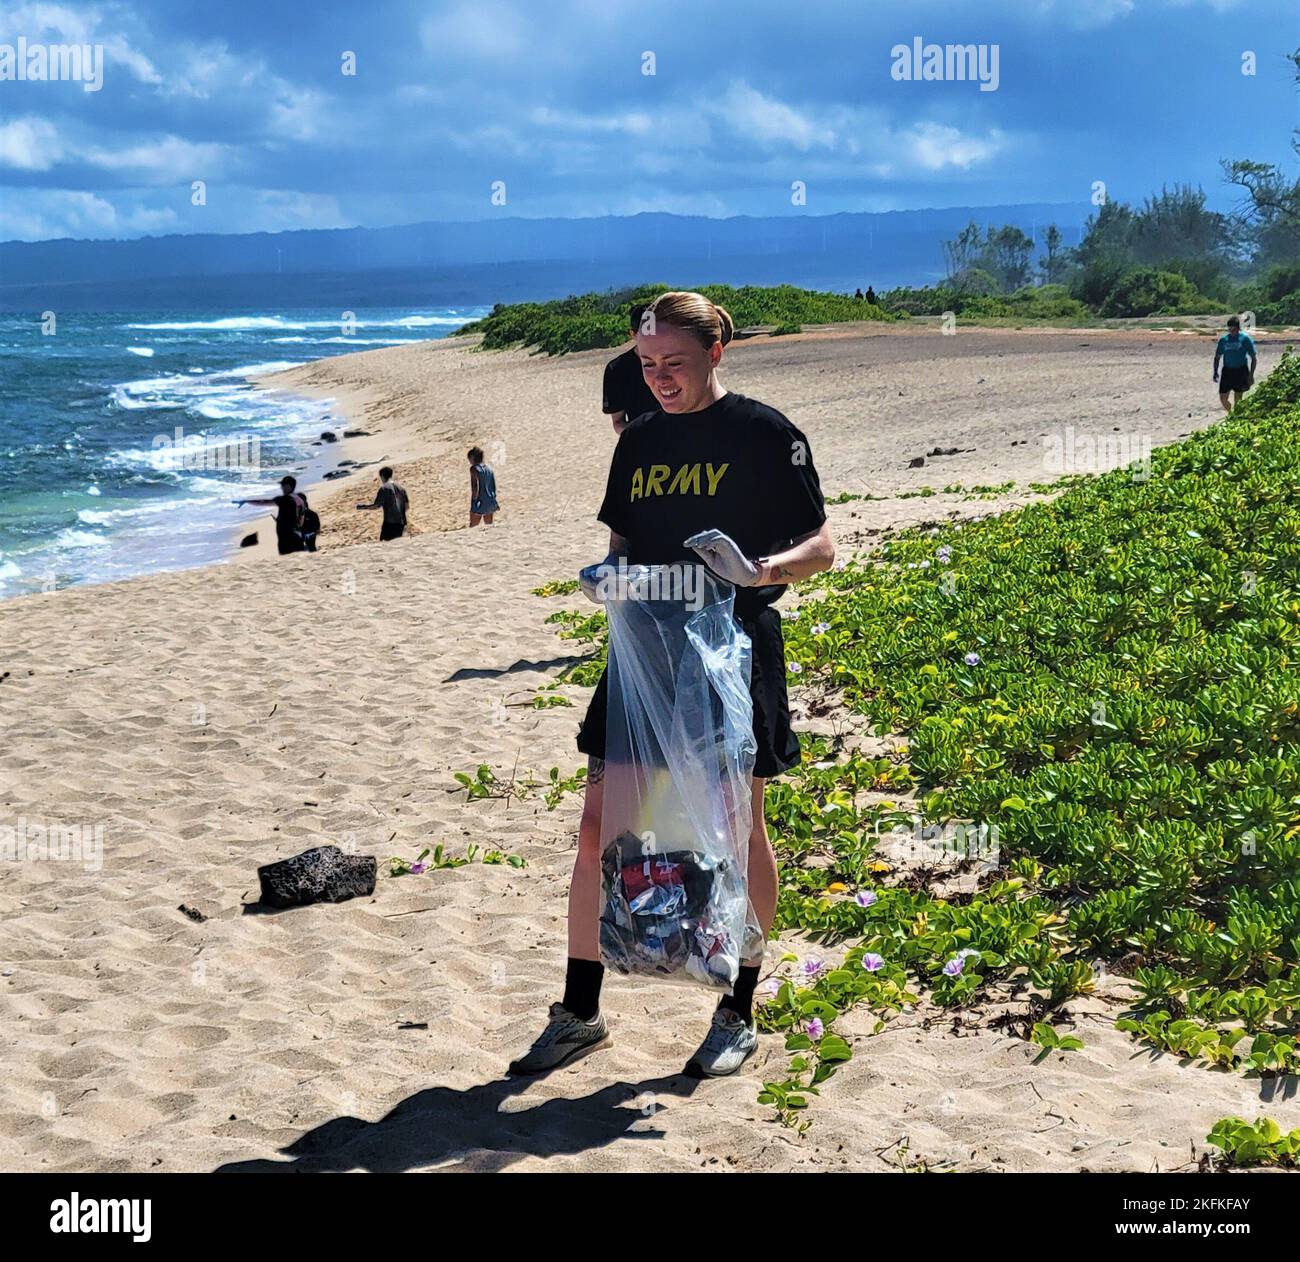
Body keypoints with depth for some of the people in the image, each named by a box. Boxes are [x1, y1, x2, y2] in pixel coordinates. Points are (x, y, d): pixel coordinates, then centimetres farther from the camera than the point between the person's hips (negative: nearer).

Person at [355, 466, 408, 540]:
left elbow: (377, 505, -8)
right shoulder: (400, 488, 12)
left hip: (389, 521, -6)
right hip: (401, 522, 6)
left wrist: (363, 507, 5)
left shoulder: (384, 489, -6)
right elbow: (407, 506, 12)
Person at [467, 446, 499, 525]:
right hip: (490, 503, 7)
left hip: (479, 504, -7)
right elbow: (494, 486, 12)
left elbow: (475, 488, -19)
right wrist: (495, 503, 19)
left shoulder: (474, 469, -11)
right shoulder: (489, 468, 9)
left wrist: (474, 501, -13)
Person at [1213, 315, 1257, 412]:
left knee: (1238, 400, 0)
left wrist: (1251, 375, -7)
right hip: (1227, 371, 3)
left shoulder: (1245, 338, -3)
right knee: (1223, 398, 1)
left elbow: (1253, 358, -1)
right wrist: (1215, 372, 1)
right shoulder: (1223, 339, 6)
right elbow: (1217, 357, 15)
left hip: (1241, 371, -3)